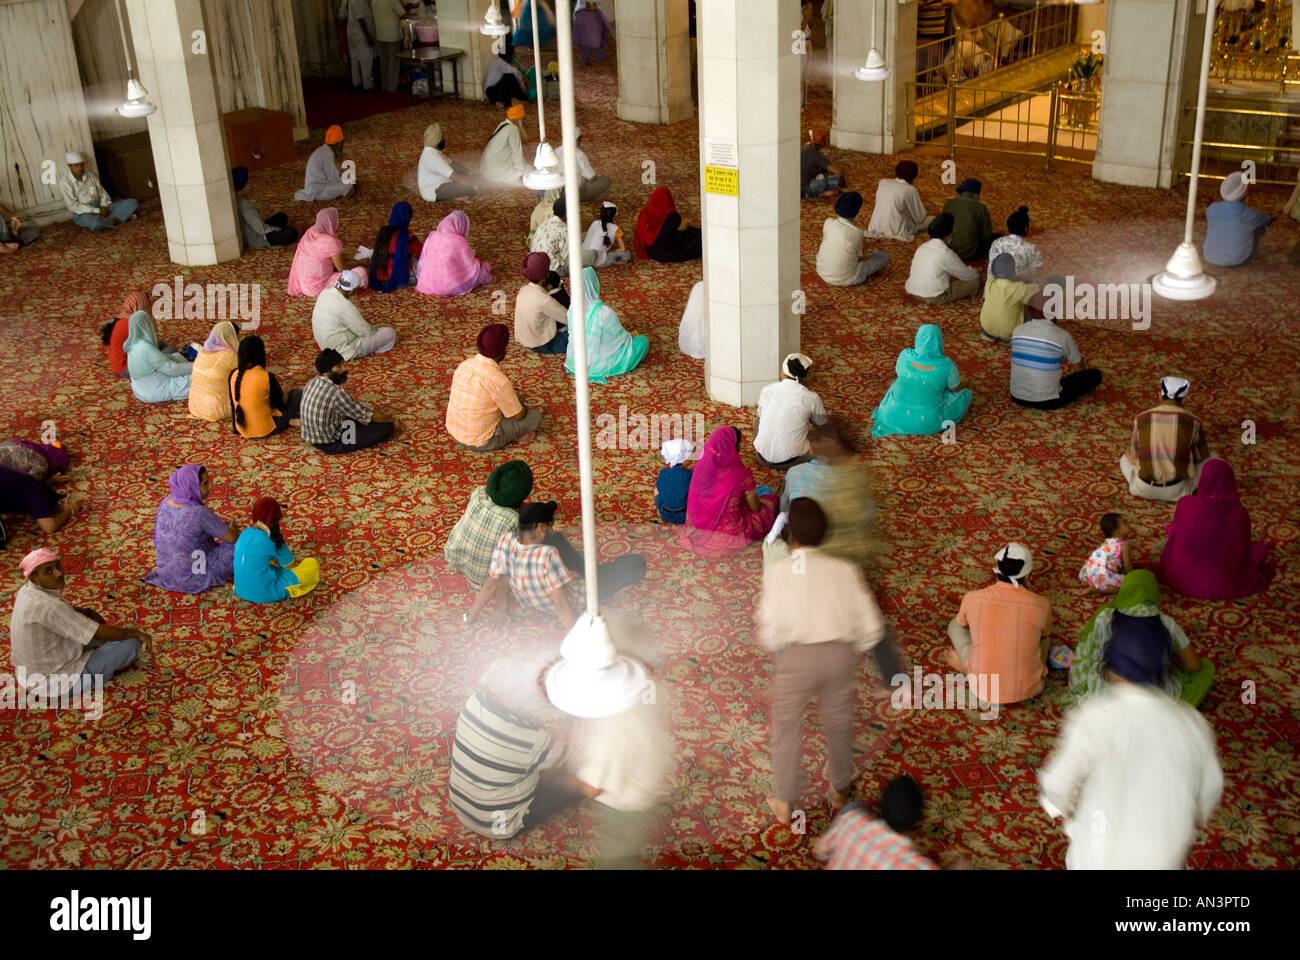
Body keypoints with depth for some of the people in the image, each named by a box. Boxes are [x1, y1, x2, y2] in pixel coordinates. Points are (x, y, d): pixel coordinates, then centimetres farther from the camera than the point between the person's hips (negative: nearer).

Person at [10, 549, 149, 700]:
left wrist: (85, 611, 0)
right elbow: (99, 632, -24)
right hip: (56, 684, -9)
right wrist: (135, 632, -9)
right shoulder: (49, 606, -31)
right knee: (132, 643, -12)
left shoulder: (28, 590, -4)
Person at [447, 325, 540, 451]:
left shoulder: (464, 365, -3)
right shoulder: (498, 380, -25)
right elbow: (518, 415, -13)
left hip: (454, 433, 7)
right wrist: (524, 408, 13)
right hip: (481, 442, -7)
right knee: (535, 417, 4)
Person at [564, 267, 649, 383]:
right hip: (598, 364, -6)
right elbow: (621, 337, -15)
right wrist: (632, 336, 11)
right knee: (643, 341, 8)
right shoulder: (604, 313, -31)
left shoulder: (573, 307, -12)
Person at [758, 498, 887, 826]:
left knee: (786, 726, 17)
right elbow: (872, 626, 1)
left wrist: (774, 646, 11)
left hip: (798, 654, -3)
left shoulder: (778, 570, -4)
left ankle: (784, 803, 28)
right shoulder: (845, 569, 4)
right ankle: (840, 792, 42)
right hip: (841, 653, 3)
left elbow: (771, 629, -10)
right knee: (839, 724, 23)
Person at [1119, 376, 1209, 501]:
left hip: (1143, 489, 1)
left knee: (1125, 459, 31)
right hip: (1177, 490, -1)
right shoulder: (1192, 421, -5)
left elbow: (1133, 457, 6)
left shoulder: (1141, 418, -2)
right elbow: (1201, 457, 9)